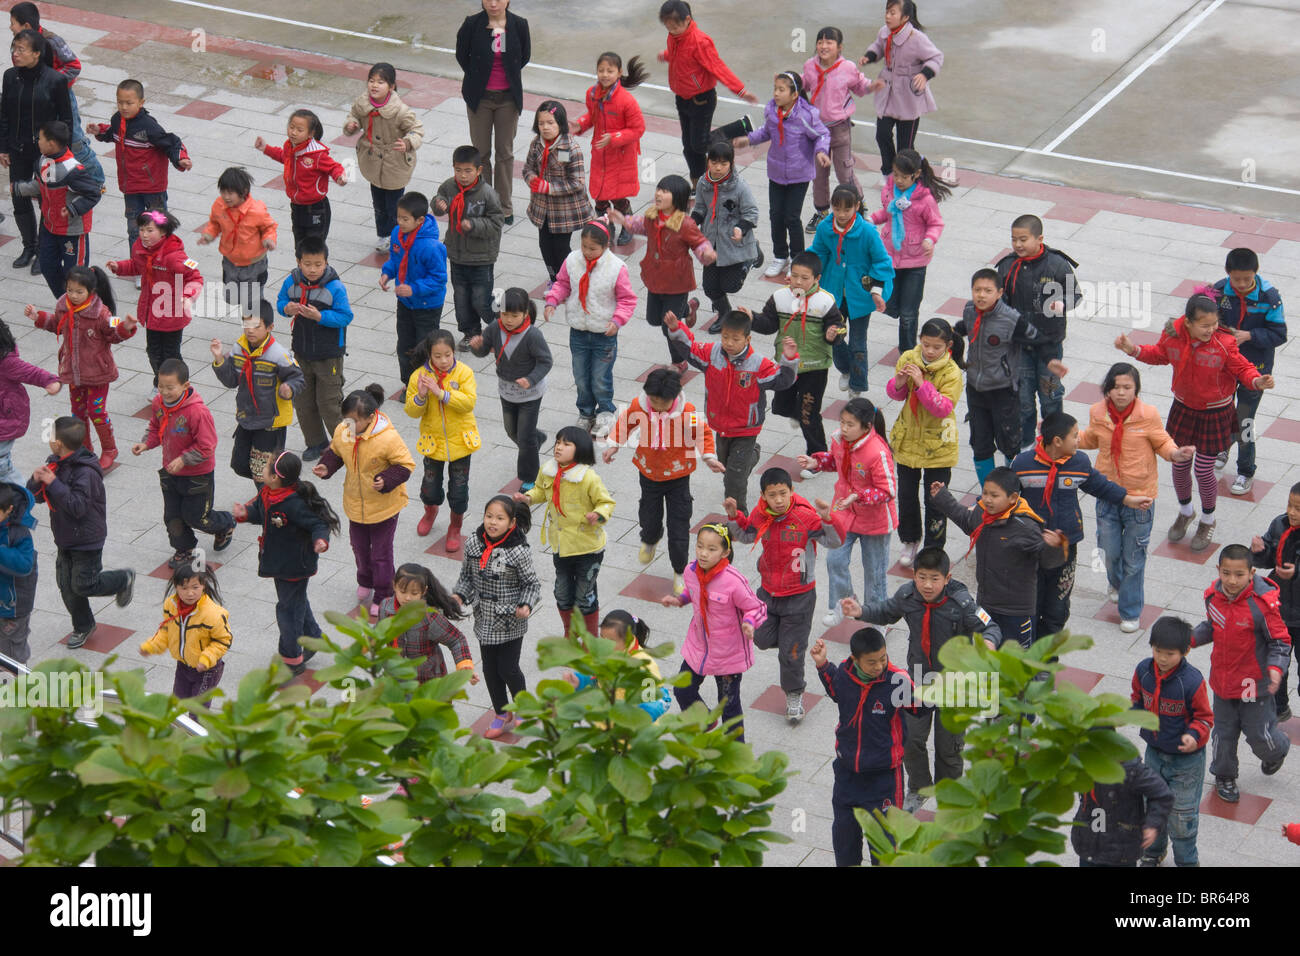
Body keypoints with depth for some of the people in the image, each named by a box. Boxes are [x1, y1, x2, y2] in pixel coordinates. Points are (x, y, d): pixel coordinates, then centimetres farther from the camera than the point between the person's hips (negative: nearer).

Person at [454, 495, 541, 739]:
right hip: (485, 619, 5)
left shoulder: (518, 551, -20)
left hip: (510, 623, -5)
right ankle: (501, 714, 35)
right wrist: (459, 595, -9)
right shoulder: (473, 544, -7)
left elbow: (532, 584, -9)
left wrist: (526, 606, -26)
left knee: (508, 668, 3)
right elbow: (467, 576, 8)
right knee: (490, 668, 14)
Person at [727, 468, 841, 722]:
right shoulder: (760, 515, -8)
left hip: (799, 596, -4)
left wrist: (827, 520, -39)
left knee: (791, 651, 5)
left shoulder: (806, 517, -23)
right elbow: (745, 536, 12)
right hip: (768, 592, 4)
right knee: (763, 639, 11)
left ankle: (794, 695, 28)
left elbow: (835, 541, -21)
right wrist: (734, 516, -4)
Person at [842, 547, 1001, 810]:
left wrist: (988, 642, -43)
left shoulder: (962, 603, -25)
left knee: (948, 745, 11)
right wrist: (861, 612, -8)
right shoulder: (907, 596, -12)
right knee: (911, 739, 8)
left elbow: (990, 627, -20)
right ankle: (918, 788, 34)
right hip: (918, 679, 3)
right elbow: (886, 612, 9)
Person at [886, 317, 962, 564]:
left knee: (935, 500, 4)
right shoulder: (908, 359, -6)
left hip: (937, 444, -4)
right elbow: (895, 395, 2)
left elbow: (943, 408, -26)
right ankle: (910, 541, 37)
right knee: (906, 494, 16)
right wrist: (898, 384, -21)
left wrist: (921, 384, -35)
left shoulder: (952, 373, -18)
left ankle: (933, 550, 20)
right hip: (907, 439, 4)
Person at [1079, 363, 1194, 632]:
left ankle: (1131, 612, 23)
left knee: (1133, 559, 6)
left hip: (1139, 496, -3)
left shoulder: (1148, 415, -15)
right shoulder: (1098, 414, -5)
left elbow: (1162, 443, -2)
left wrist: (1175, 453, -22)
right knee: (1110, 551, 15)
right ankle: (1116, 583, 51)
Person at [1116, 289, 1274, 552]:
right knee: (1179, 465, 14)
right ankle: (1185, 511, 44)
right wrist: (1134, 350, -3)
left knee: (1203, 471, 4)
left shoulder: (1224, 344, -24)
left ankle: (1207, 521, 32)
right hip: (1183, 409, 4)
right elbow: (1159, 354, 8)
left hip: (1215, 414, -3)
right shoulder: (1172, 336, -13)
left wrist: (1257, 381, -33)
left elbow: (1243, 368, -13)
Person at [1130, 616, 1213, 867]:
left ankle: (1186, 860, 27)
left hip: (1186, 759, -5)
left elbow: (1204, 717, -13)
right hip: (1154, 752, 5)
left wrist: (1194, 735, -31)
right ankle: (1153, 851, 45)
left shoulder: (1191, 681, -26)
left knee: (1181, 814, 5)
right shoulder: (1143, 671, -10)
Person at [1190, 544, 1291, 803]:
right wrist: (1192, 638, -1)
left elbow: (1280, 641, -16)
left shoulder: (1262, 604, -25)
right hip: (1222, 680, 4)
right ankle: (1224, 777, 39)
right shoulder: (1214, 596, -8)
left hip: (1255, 682, -4)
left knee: (1259, 733, 9)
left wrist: (1275, 668, -30)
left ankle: (1276, 751, 44)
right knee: (1224, 732, 17)